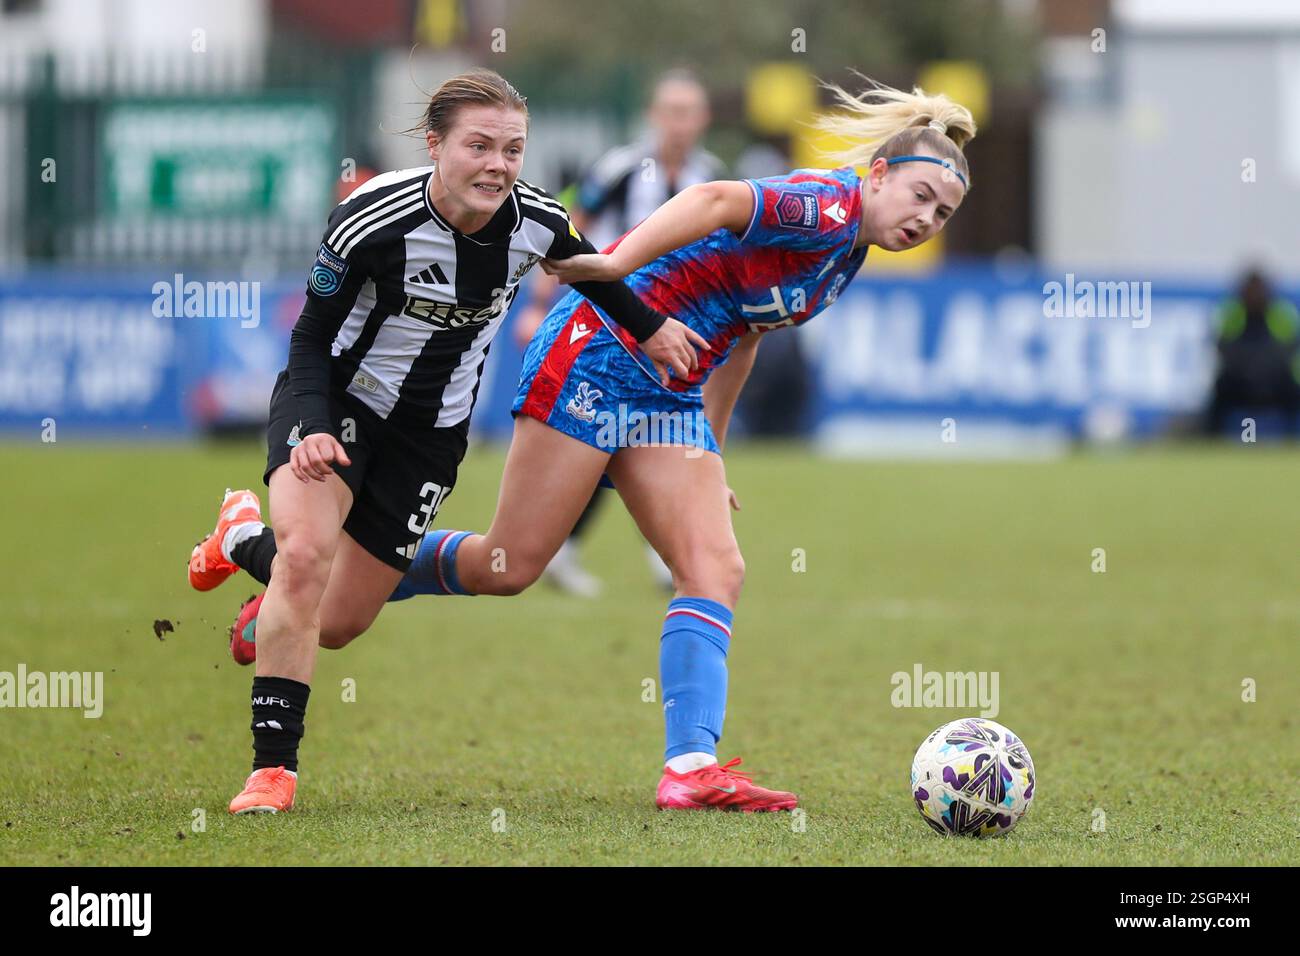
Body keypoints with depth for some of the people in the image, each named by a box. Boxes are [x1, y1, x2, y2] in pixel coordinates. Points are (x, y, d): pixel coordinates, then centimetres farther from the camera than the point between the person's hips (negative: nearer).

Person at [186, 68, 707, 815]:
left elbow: (587, 268, 9)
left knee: (338, 623, 5)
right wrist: (313, 430, -29)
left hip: (432, 430, 4)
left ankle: (246, 539, 38)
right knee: (307, 551, -30)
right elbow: (313, 336, -16)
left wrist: (650, 327, 12)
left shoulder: (536, 222, -16)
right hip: (335, 397, -4)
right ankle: (275, 767, -20)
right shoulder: (371, 221, -27)